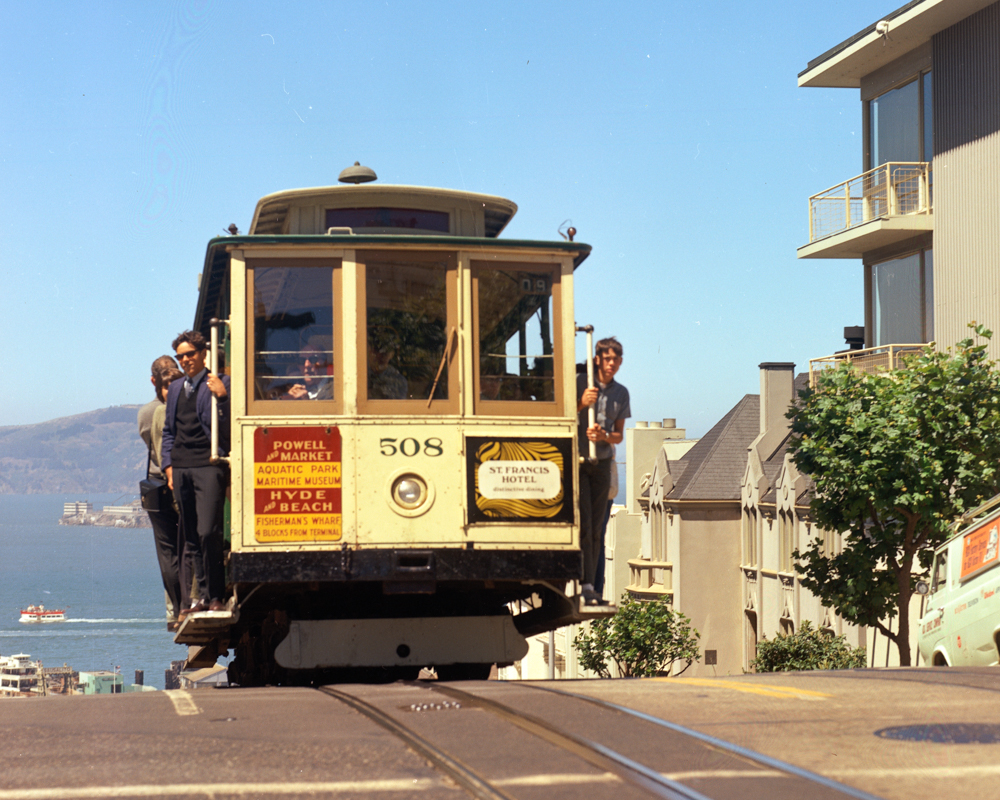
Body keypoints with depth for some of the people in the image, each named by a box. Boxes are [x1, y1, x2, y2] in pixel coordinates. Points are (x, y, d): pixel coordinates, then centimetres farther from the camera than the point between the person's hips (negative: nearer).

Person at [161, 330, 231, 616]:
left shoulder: (219, 384, 1)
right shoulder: (175, 389, 20)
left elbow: (228, 427, -6)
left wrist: (222, 397, -20)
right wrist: (169, 465, 13)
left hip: (208, 466, -6)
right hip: (181, 470, 7)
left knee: (208, 532, -15)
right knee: (191, 538, 7)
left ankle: (216, 595, -7)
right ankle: (204, 595, 13)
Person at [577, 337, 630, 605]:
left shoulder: (621, 393, 10)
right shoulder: (580, 383, -3)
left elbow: (619, 435, 13)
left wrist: (604, 436, -9)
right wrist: (582, 404, -17)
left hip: (602, 463, 4)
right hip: (577, 461, -4)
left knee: (596, 528, 5)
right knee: (583, 524, -11)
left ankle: (591, 586, 10)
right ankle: (585, 585, -13)